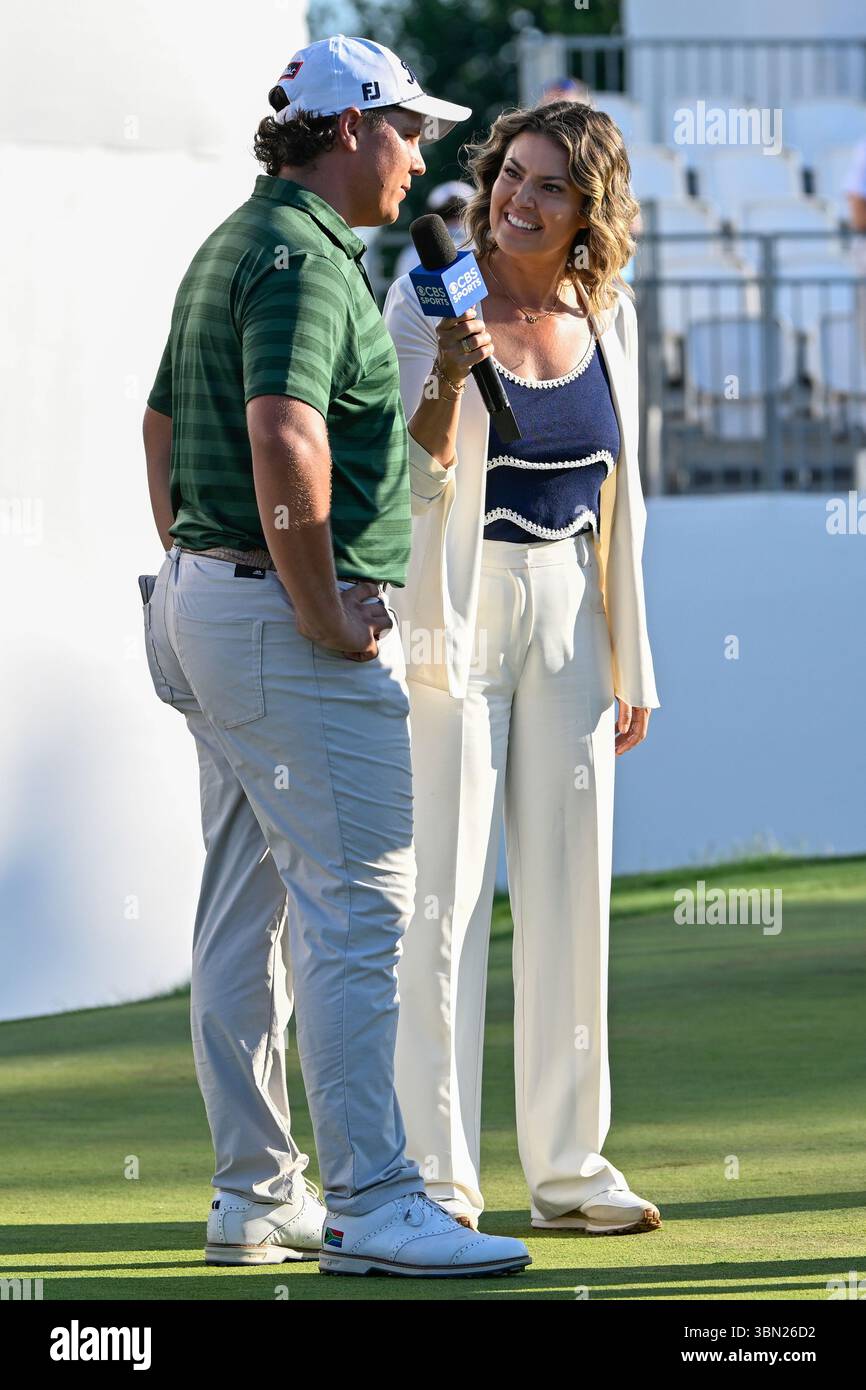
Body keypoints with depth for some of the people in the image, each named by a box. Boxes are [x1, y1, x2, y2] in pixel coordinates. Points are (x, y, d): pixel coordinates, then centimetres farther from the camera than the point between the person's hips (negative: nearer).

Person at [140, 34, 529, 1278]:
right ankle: (371, 1206, -14)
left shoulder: (231, 247, 17)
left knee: (245, 913, 11)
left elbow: (164, 422, 26)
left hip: (205, 602, 11)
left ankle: (257, 1198, 16)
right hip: (293, 615, -11)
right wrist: (326, 615, -22)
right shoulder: (303, 258, -16)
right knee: (357, 906, -11)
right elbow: (284, 441, -29)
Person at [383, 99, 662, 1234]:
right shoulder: (428, 306, -7)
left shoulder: (608, 317, 7)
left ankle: (568, 1164, 15)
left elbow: (620, 500, 14)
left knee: (571, 889, 7)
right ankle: (438, 1172, -2)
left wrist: (631, 664, 13)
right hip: (458, 614, -5)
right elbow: (411, 485, -11)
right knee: (443, 891, -6)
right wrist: (447, 381, -29)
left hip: (567, 624, 5)